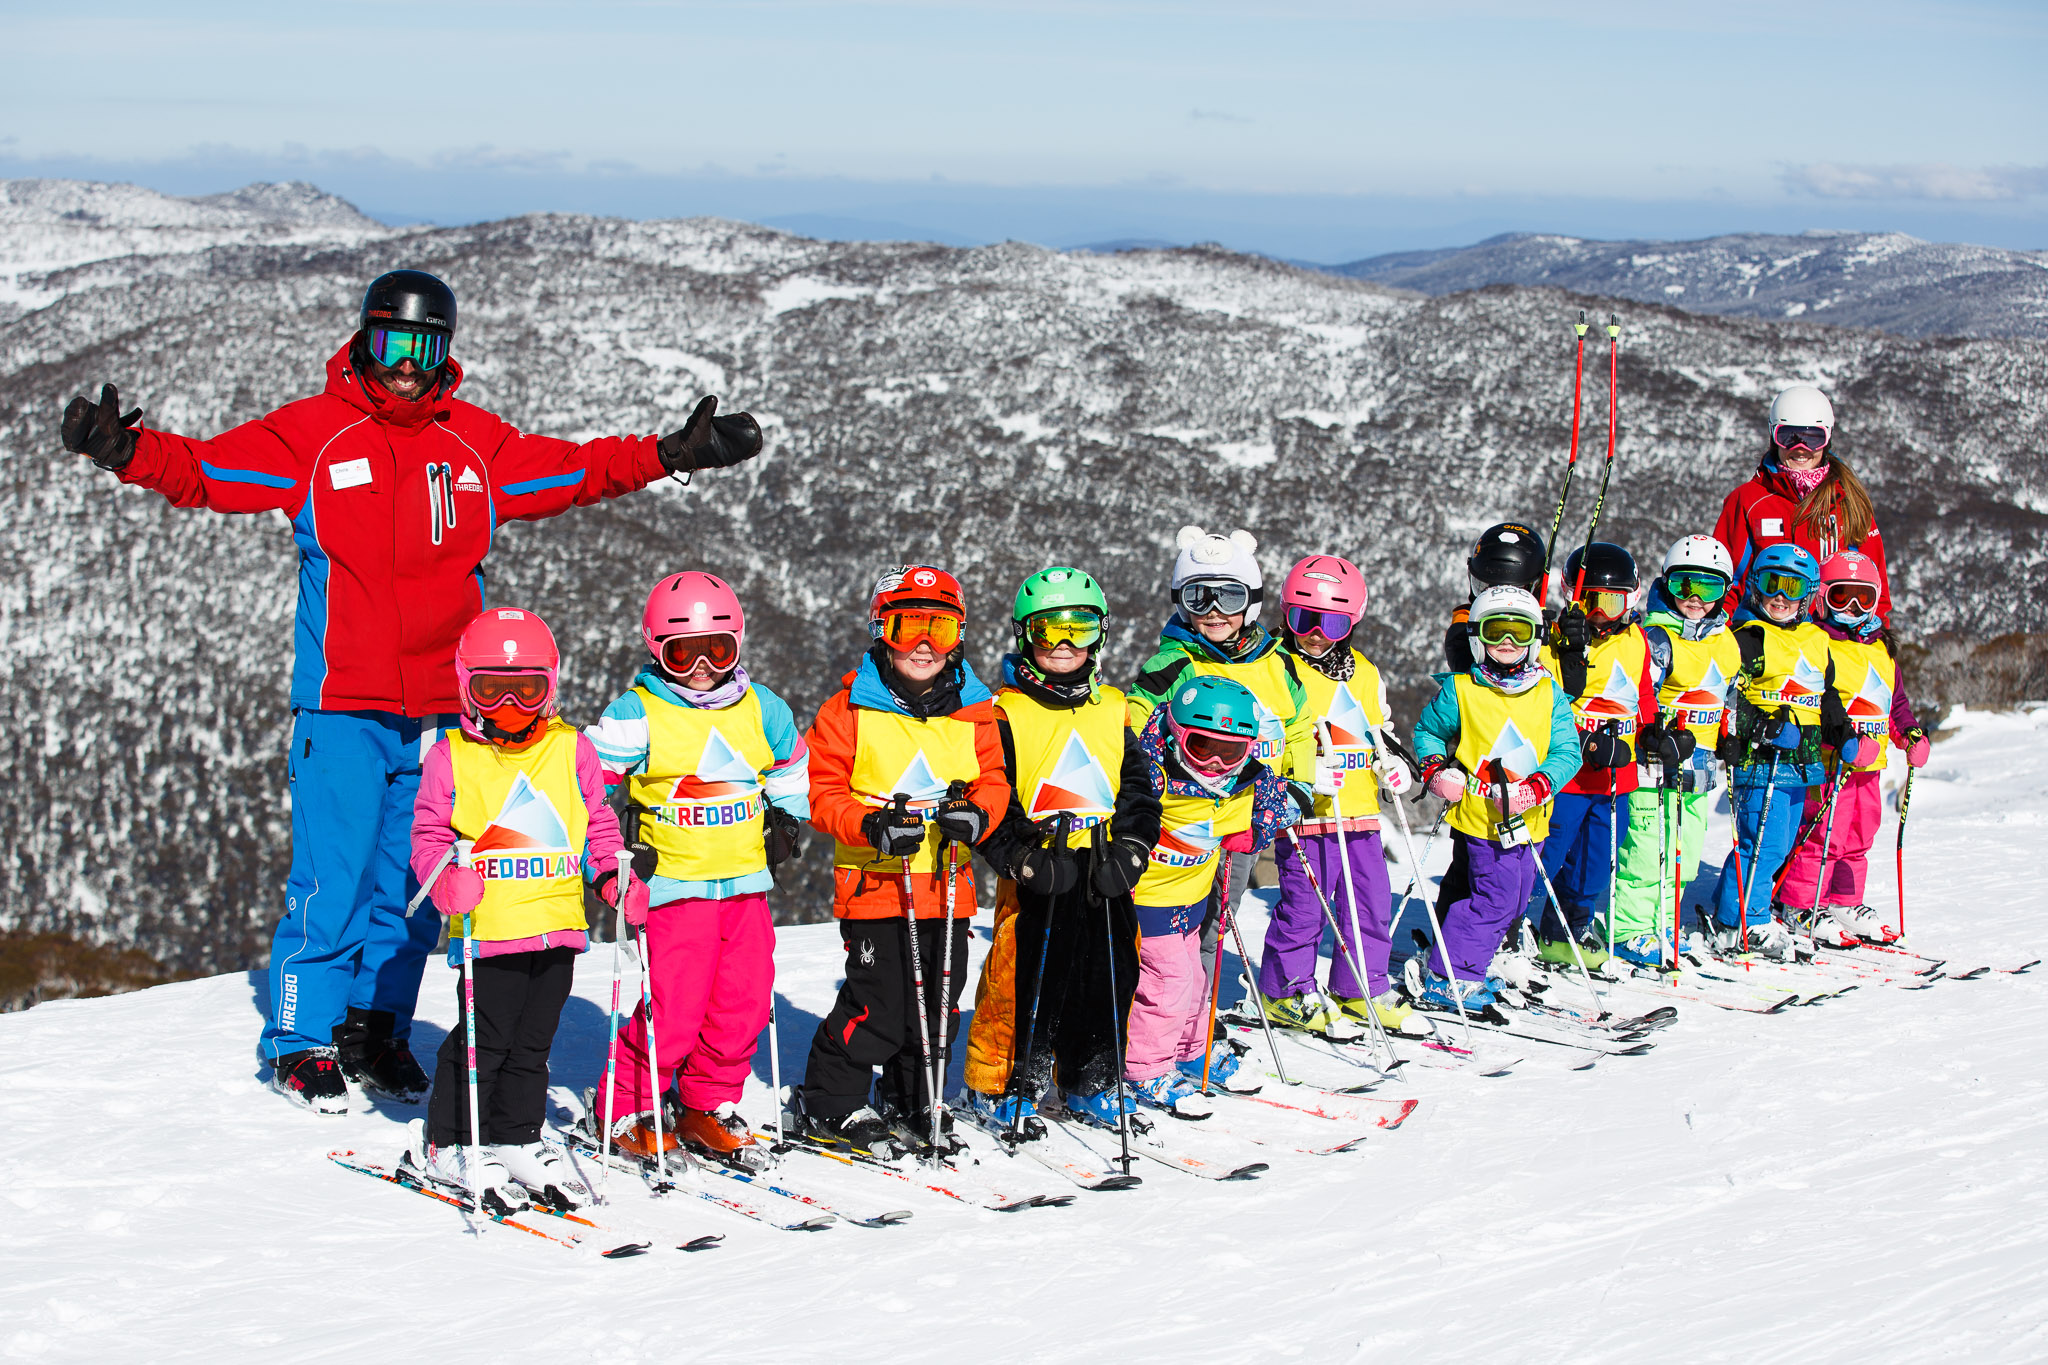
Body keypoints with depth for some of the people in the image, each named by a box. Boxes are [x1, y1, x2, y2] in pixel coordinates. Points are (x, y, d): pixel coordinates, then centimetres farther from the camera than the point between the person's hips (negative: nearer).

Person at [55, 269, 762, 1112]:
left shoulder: (476, 443, 10)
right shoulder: (311, 434, 0)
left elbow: (573, 471, 20)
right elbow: (203, 470, -5)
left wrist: (674, 455, 16)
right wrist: (126, 449, -23)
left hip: (444, 708, 4)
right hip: (341, 704, -4)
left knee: (413, 883, 9)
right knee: (331, 879, -5)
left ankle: (377, 1028, 23)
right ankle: (302, 1043, 8)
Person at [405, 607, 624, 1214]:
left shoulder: (571, 750, 9)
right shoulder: (451, 756, 0)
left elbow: (597, 826, 14)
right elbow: (430, 835, 0)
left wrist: (616, 879, -1)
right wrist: (448, 880, -19)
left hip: (558, 923, 4)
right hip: (489, 928, -3)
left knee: (533, 1040, 11)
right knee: (485, 1037, -3)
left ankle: (515, 1139, 23)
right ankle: (448, 1145, 10)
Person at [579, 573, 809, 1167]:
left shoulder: (761, 710, 8)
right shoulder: (637, 714, -7)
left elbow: (791, 769, 26)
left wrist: (786, 820, 18)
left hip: (745, 881, 5)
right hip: (673, 887, -5)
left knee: (743, 1004, 5)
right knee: (672, 1010, -10)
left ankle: (708, 1108, 23)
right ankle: (624, 1110, 9)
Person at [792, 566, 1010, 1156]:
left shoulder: (974, 713, 8)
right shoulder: (849, 710, -3)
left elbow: (993, 781, 10)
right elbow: (821, 791, -3)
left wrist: (976, 814, -12)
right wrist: (870, 825, -20)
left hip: (948, 886, 4)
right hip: (875, 882, -4)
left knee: (939, 1004, 9)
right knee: (880, 1003, -8)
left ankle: (910, 1105, 27)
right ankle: (829, 1105, 9)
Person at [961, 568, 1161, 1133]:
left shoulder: (1113, 710, 11)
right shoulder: (1007, 713, -2)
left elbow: (1139, 788, 9)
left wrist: (1128, 852, -6)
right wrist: (1026, 858, -17)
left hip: (1106, 875, 4)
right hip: (1036, 875, -4)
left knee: (1111, 976, 9)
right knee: (1022, 978, -4)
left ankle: (1089, 1081, 26)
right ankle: (996, 1087, 11)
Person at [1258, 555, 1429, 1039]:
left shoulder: (1365, 674, 14)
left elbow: (1379, 733, 27)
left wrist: (1393, 763, 7)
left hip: (1360, 813, 6)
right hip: (1306, 815, -6)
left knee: (1373, 905, 9)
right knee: (1303, 905, -4)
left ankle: (1363, 990, 21)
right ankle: (1287, 991, 11)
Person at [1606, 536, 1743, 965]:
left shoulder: (1727, 644, 13)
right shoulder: (1655, 637, -10)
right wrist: (1661, 739, -26)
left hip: (1697, 769, 7)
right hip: (1653, 766, -7)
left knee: (1684, 852, 10)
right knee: (1647, 850, -9)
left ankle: (1661, 924, 23)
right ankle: (1630, 931, -1)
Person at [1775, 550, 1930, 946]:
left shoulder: (1881, 647, 15)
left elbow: (1896, 698, 26)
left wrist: (1910, 733, 10)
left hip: (1869, 765, 8)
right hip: (1830, 764, -8)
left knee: (1858, 838, 15)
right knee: (1824, 836, -8)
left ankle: (1846, 904, 26)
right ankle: (1800, 906, 2)